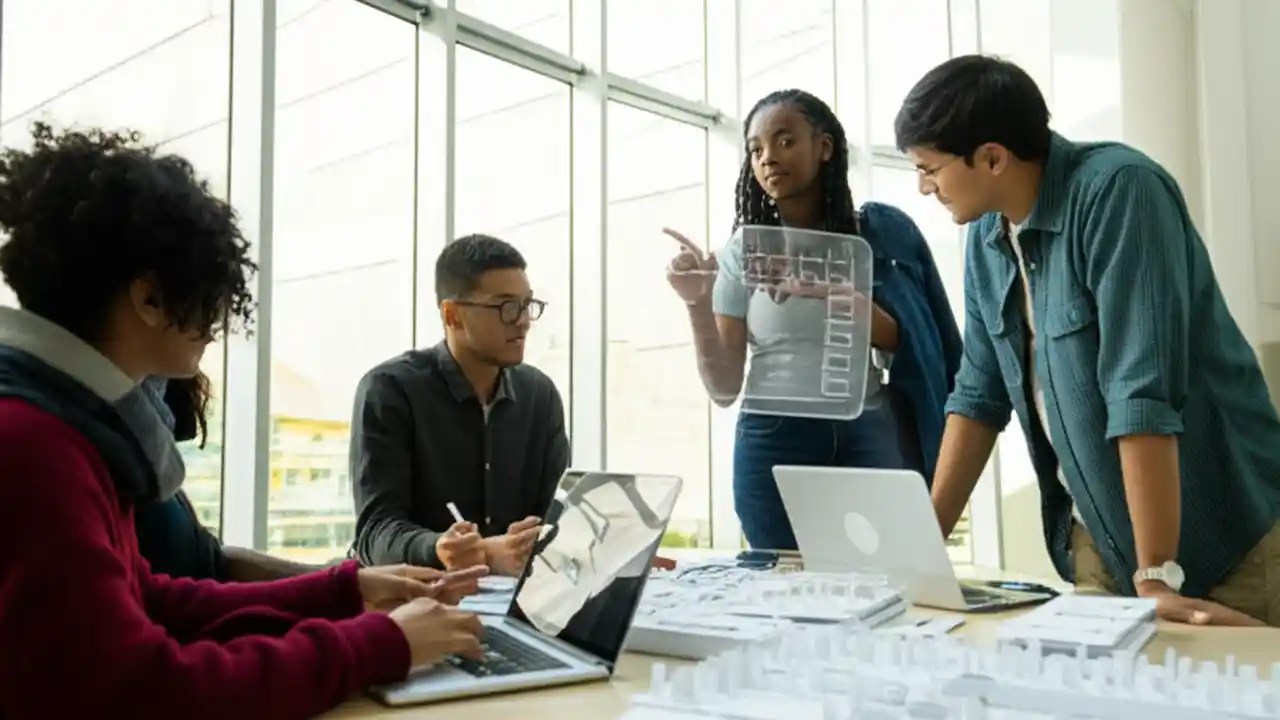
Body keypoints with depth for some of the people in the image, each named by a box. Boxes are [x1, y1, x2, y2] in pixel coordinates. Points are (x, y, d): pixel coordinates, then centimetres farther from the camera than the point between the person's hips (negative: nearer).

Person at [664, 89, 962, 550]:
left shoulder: (886, 231, 5)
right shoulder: (743, 256, 6)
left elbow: (927, 348, 1)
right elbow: (725, 388, 3)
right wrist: (697, 305, -12)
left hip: (873, 437, 0)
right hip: (777, 446, 1)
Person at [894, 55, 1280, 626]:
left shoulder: (1117, 191, -21)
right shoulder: (988, 234, 1)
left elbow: (1143, 392, -28)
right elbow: (980, 395, 4)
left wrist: (1156, 576, -30)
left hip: (1220, 530, -6)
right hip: (1098, 535, 6)